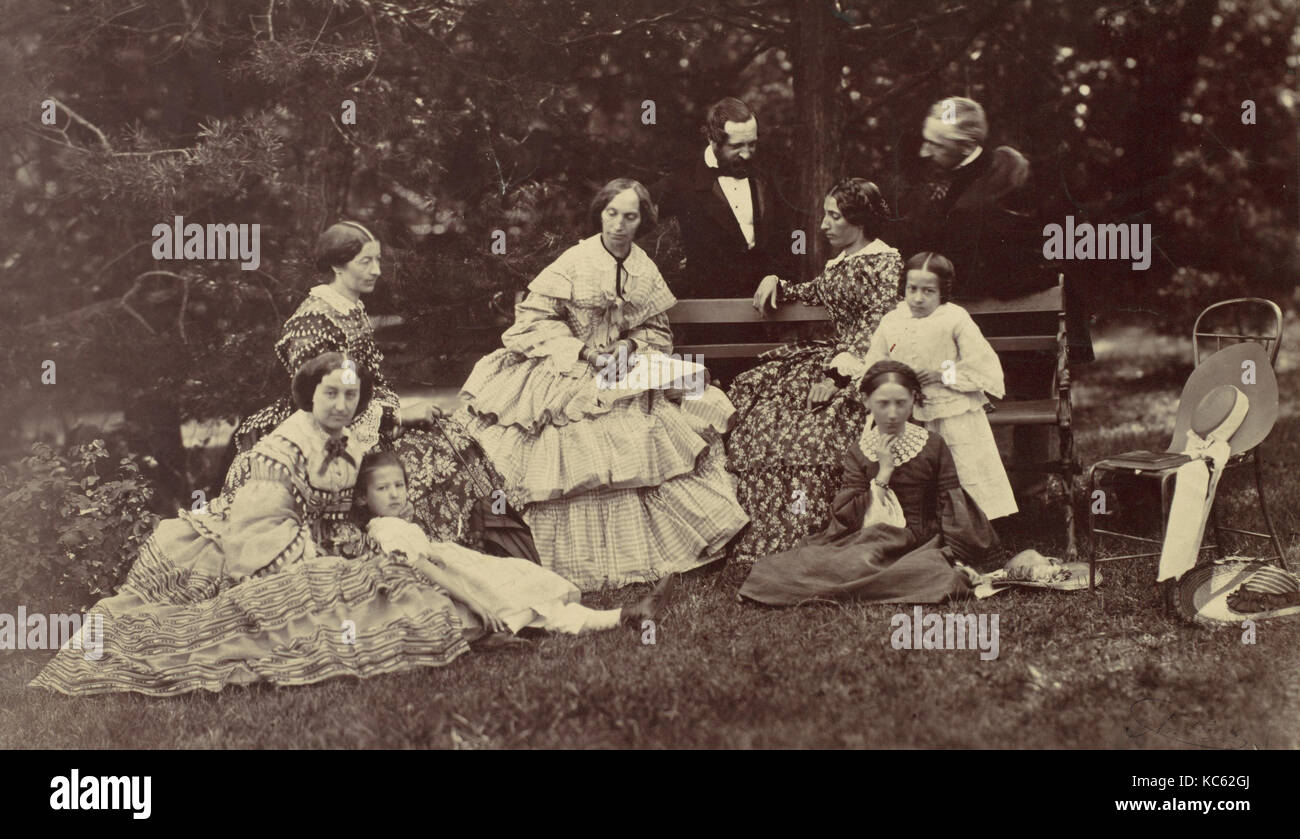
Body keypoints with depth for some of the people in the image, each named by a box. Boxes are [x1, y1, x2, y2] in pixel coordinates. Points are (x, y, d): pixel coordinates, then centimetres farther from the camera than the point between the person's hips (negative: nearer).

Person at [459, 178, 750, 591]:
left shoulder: (645, 270, 7)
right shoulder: (574, 262, -6)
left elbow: (656, 329, 13)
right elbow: (534, 317, -6)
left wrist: (631, 348, -9)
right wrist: (583, 353, -14)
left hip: (625, 370, 4)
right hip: (569, 374, -4)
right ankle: (589, 563, -5)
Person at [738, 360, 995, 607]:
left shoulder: (933, 446, 4)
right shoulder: (859, 453, 8)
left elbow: (951, 508, 1)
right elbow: (849, 518, -3)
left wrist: (958, 560, -10)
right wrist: (884, 473, -10)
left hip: (920, 541, -3)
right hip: (869, 541, 3)